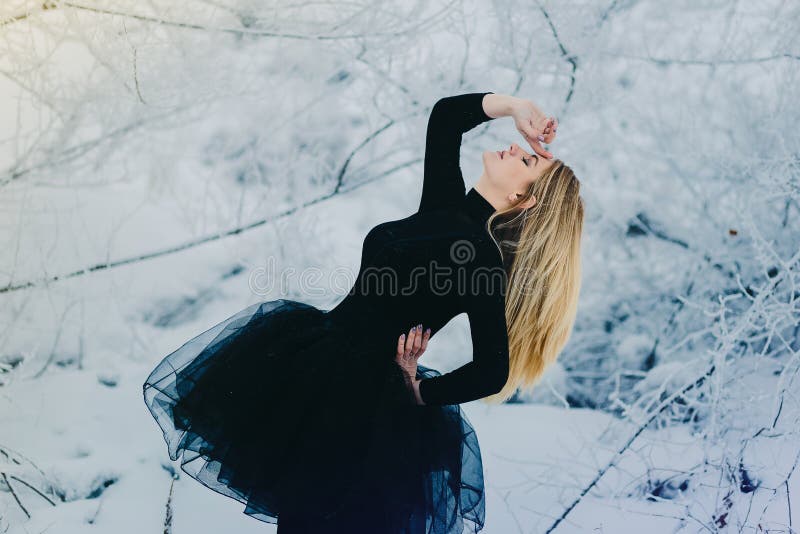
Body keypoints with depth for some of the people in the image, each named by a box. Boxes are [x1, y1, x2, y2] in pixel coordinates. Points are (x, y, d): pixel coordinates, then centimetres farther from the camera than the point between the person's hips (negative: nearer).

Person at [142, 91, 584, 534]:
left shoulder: (481, 253, -21)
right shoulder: (447, 208, 1)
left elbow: (492, 371, -23)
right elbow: (444, 115, 11)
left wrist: (419, 392, -10)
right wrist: (512, 104, -1)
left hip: (360, 401, -8)